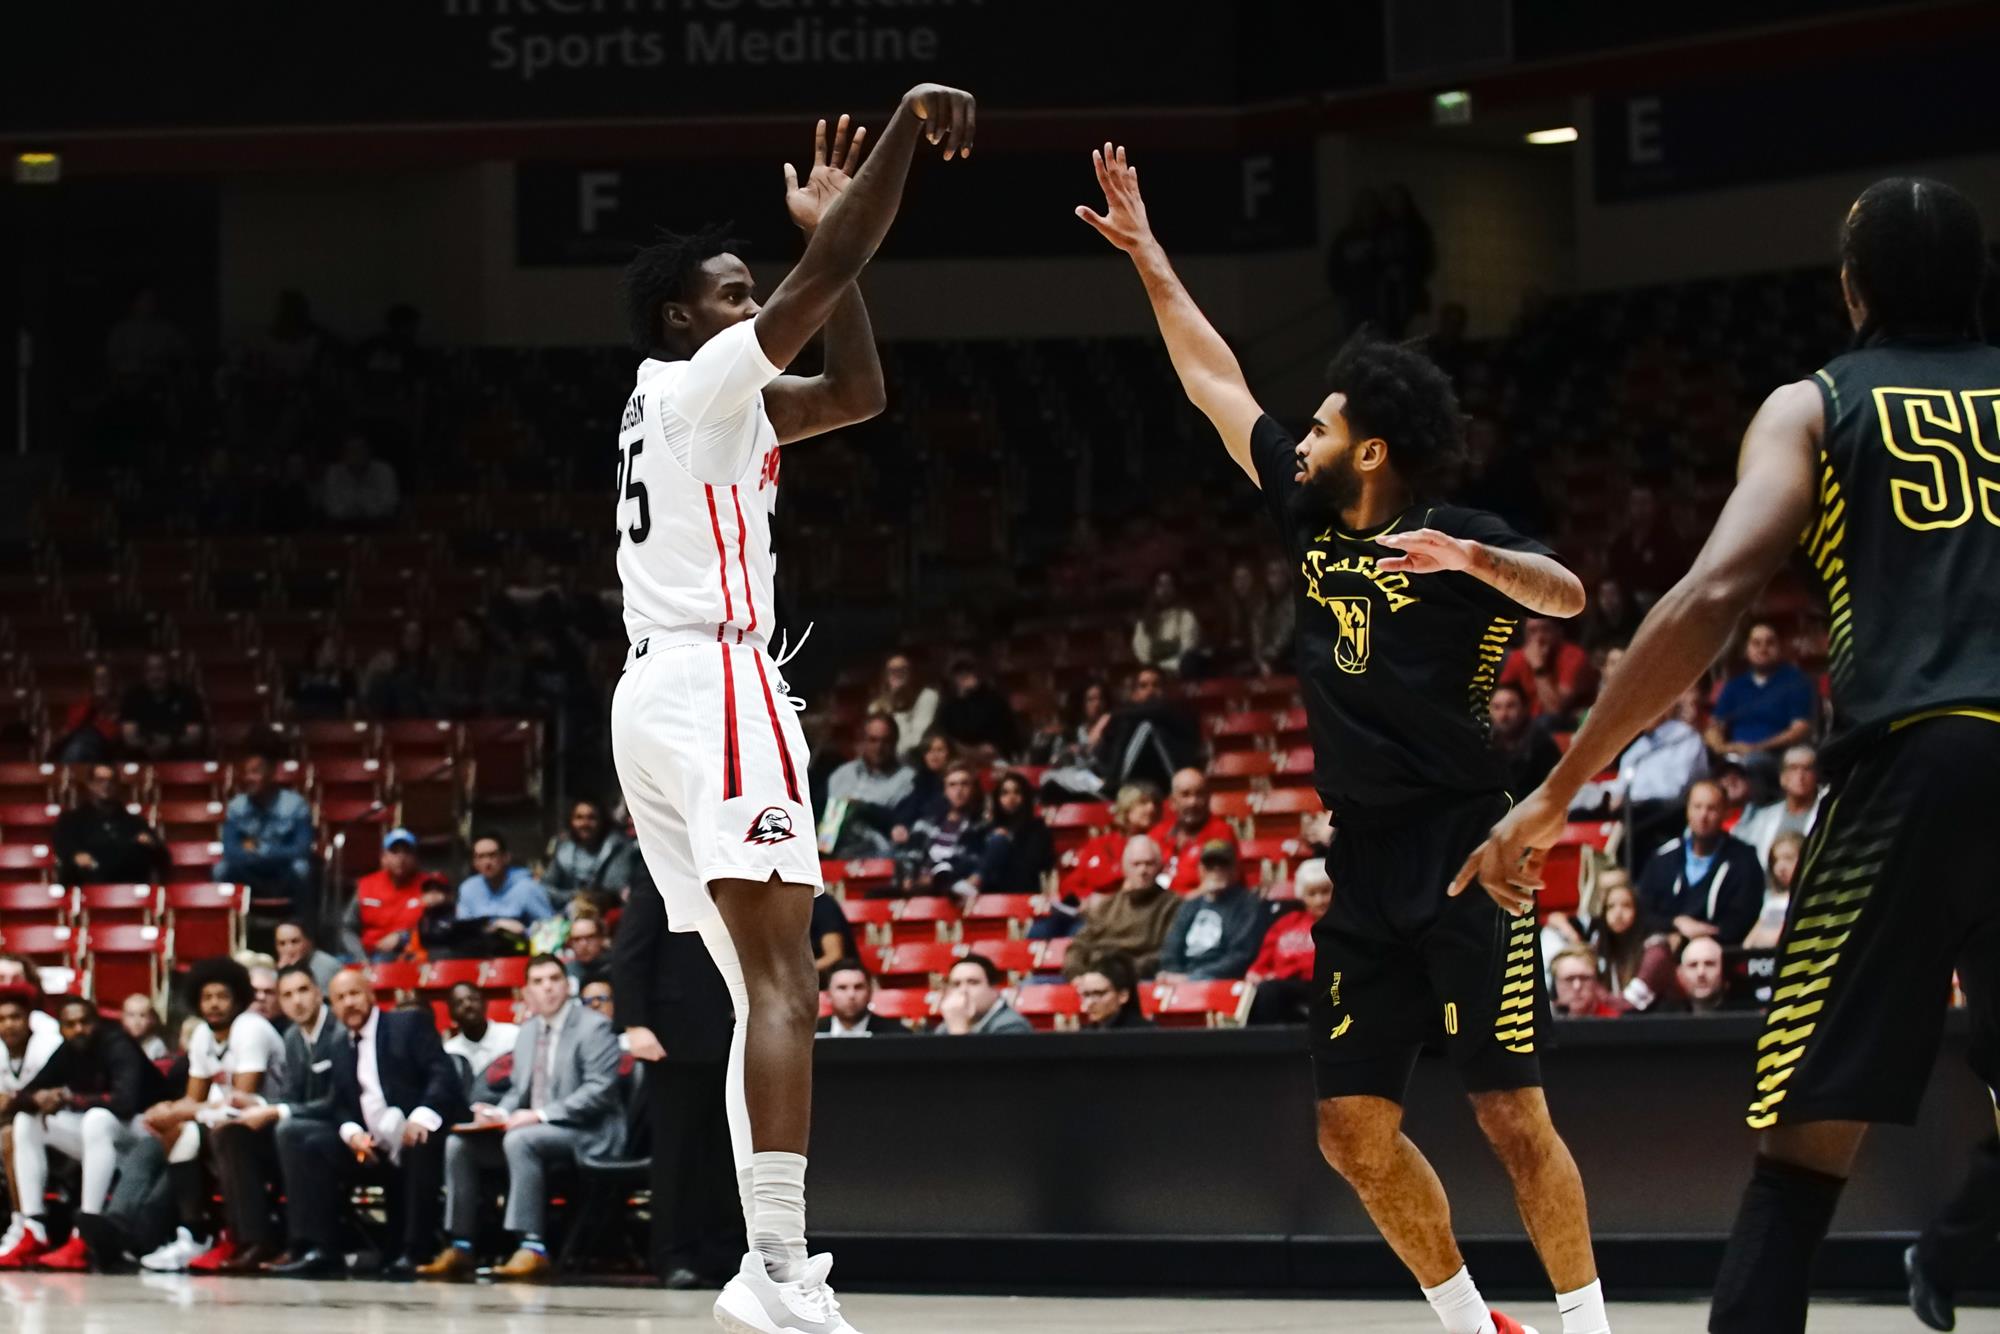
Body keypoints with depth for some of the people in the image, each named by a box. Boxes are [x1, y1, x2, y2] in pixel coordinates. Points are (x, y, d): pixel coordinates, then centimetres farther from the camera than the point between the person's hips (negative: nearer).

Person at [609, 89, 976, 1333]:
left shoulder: (711, 404, 23)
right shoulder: (701, 379, -3)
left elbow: (858, 394, 28)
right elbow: (834, 273, -15)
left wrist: (826, 221, 26)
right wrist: (905, 126, -17)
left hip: (656, 695, 11)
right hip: (717, 685, -11)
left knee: (769, 990, 11)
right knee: (785, 985, -18)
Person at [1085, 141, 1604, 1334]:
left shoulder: (1466, 540, -8)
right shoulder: (1312, 520, 10)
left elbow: (1567, 595, -28)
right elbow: (1215, 381, 18)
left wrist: (1471, 560, -45)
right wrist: (1147, 255, 21)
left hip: (1464, 865, -7)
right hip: (1365, 871, 7)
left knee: (1514, 1118, -8)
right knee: (1356, 1127, 4)